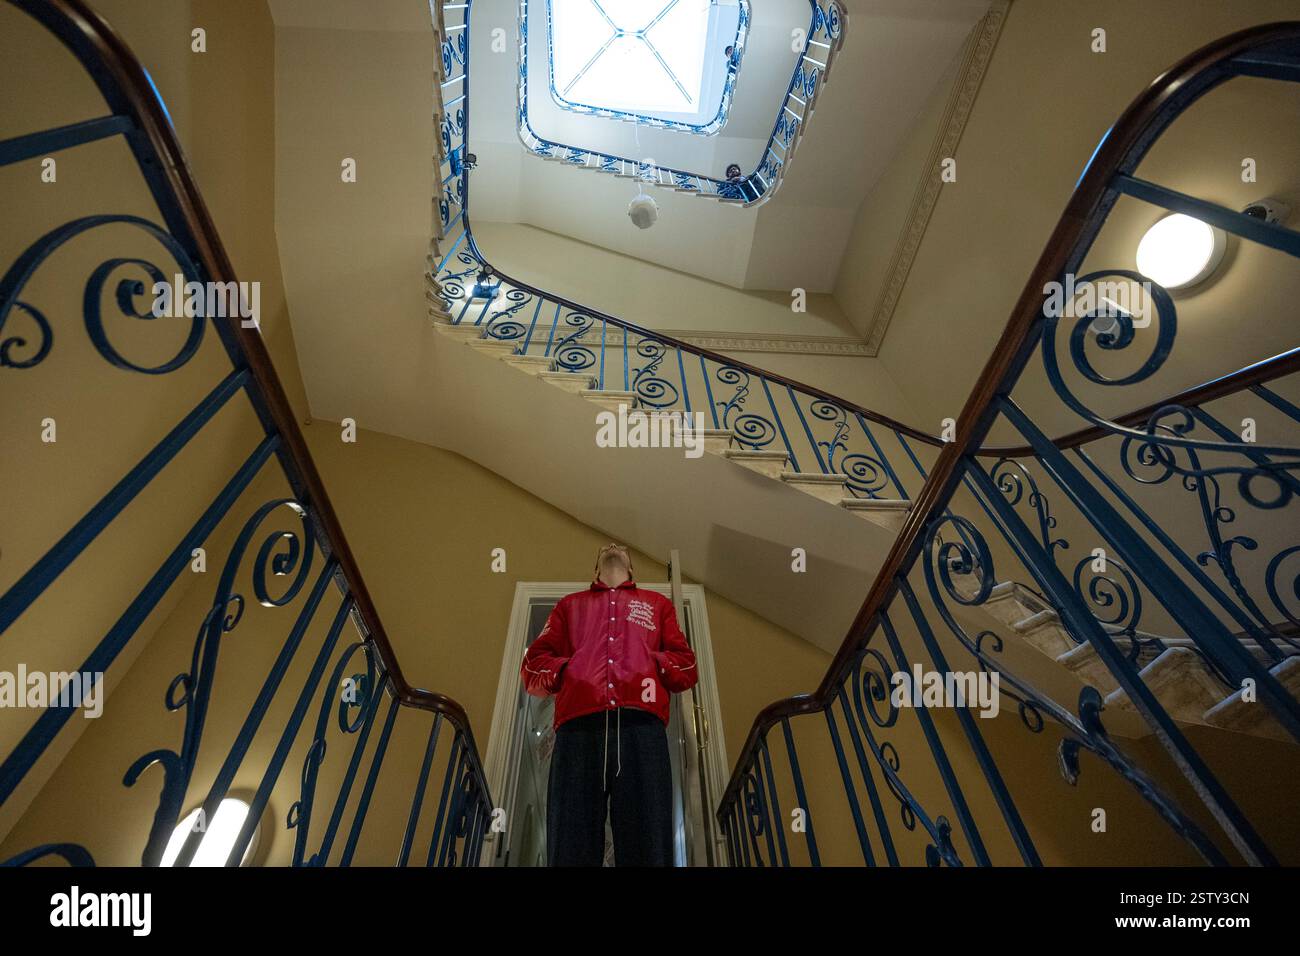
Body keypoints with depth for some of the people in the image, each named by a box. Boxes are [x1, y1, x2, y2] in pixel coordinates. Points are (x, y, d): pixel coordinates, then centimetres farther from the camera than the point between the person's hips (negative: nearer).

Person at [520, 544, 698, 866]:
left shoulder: (657, 603, 30)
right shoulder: (569, 604, 31)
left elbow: (687, 666, 20)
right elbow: (532, 664, 21)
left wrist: (655, 664, 1)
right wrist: (562, 668, 1)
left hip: (642, 725, 0)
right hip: (579, 725, 1)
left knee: (646, 844, -7)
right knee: (572, 845, -6)